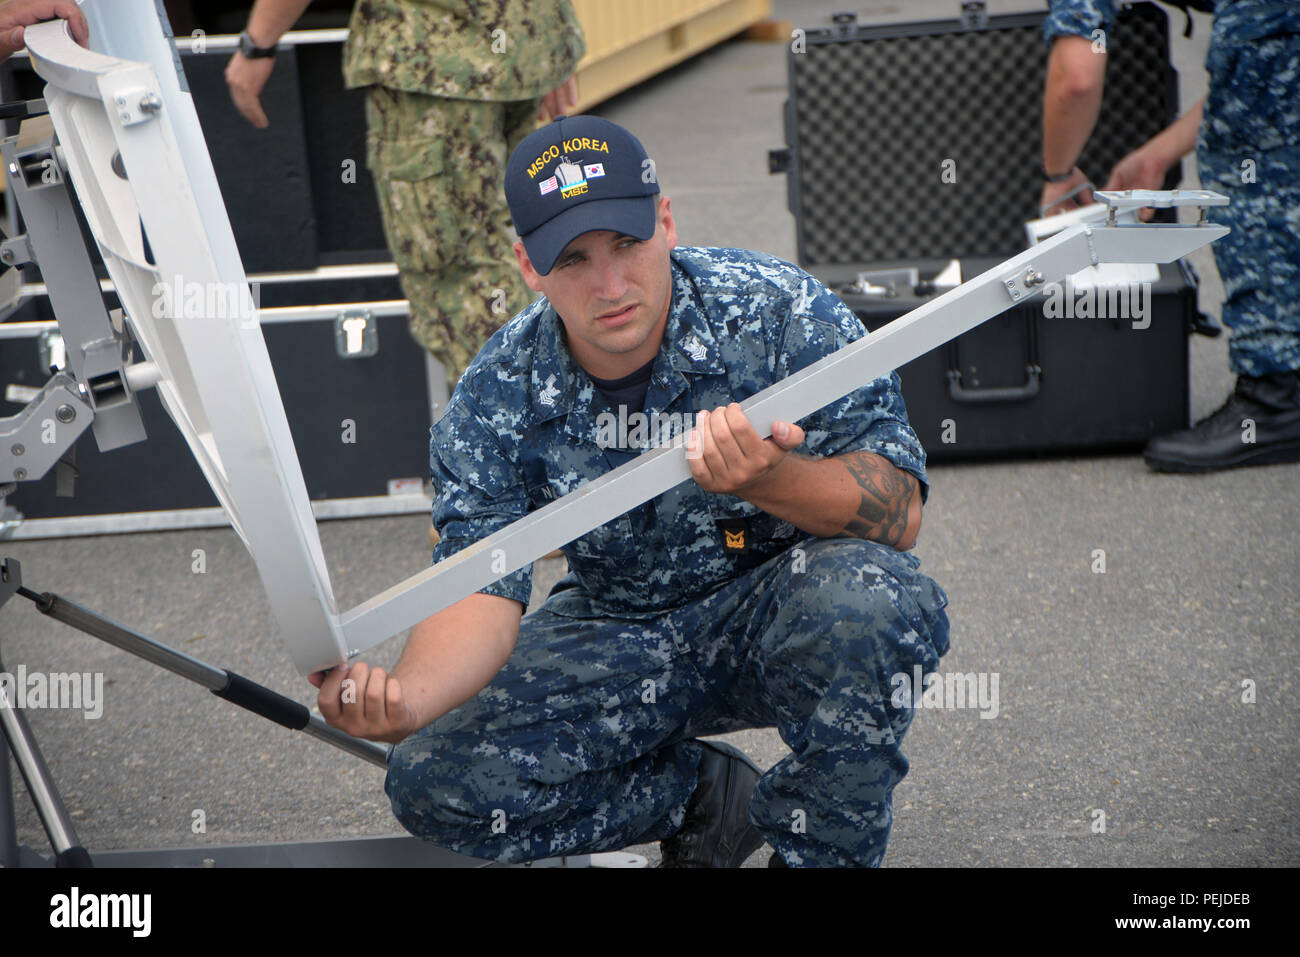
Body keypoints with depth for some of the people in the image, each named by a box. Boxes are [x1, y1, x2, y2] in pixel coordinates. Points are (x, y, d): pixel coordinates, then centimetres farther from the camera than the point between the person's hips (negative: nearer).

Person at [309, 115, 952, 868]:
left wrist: (772, 481, -42)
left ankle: (821, 846, -10)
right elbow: (481, 588, -15)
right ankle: (707, 794, 3)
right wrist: (406, 698, -37)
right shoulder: (496, 401, -11)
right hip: (615, 634, 2)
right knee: (434, 784, -18)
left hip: (781, 610, -2)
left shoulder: (781, 311, -18)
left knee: (858, 592, -38)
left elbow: (901, 511, -20)